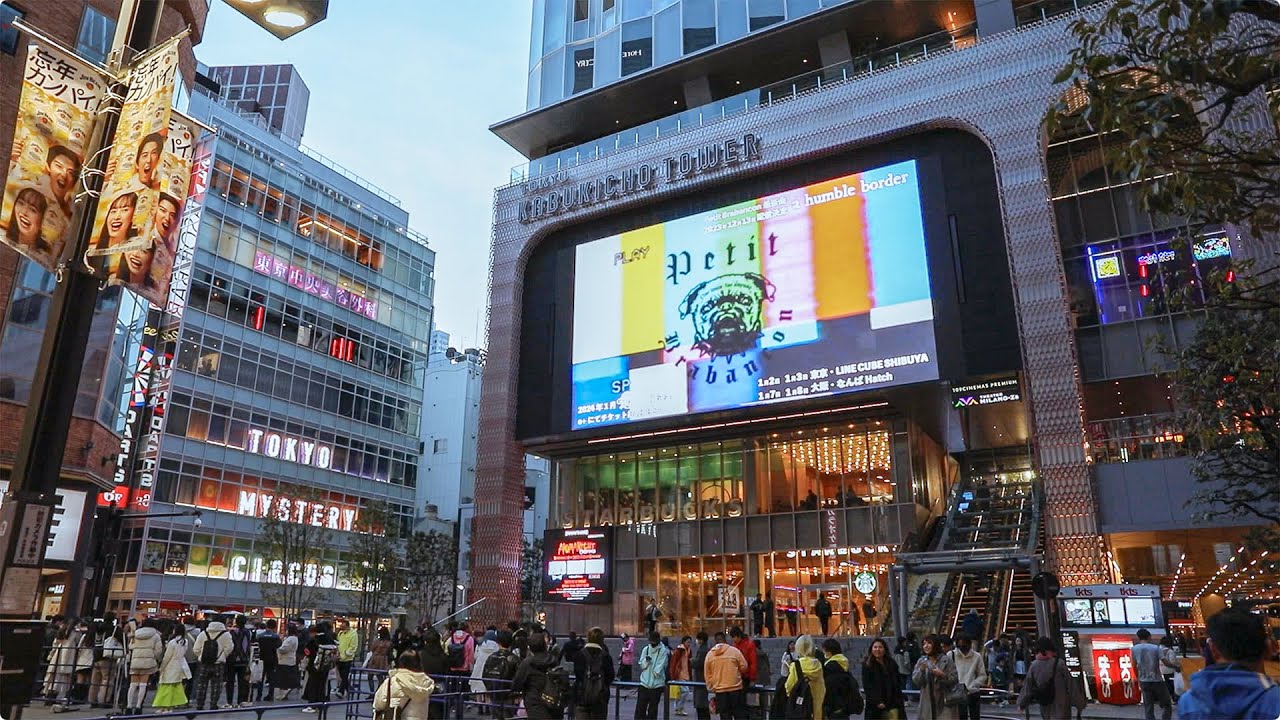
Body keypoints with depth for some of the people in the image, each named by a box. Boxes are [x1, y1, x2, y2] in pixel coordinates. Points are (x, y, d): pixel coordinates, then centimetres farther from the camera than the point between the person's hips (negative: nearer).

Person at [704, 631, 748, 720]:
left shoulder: (709, 654, 1)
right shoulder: (734, 651, -7)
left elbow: (707, 674, 5)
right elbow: (744, 667, -1)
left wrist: (711, 688, 15)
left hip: (719, 690, 2)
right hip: (736, 688, -2)